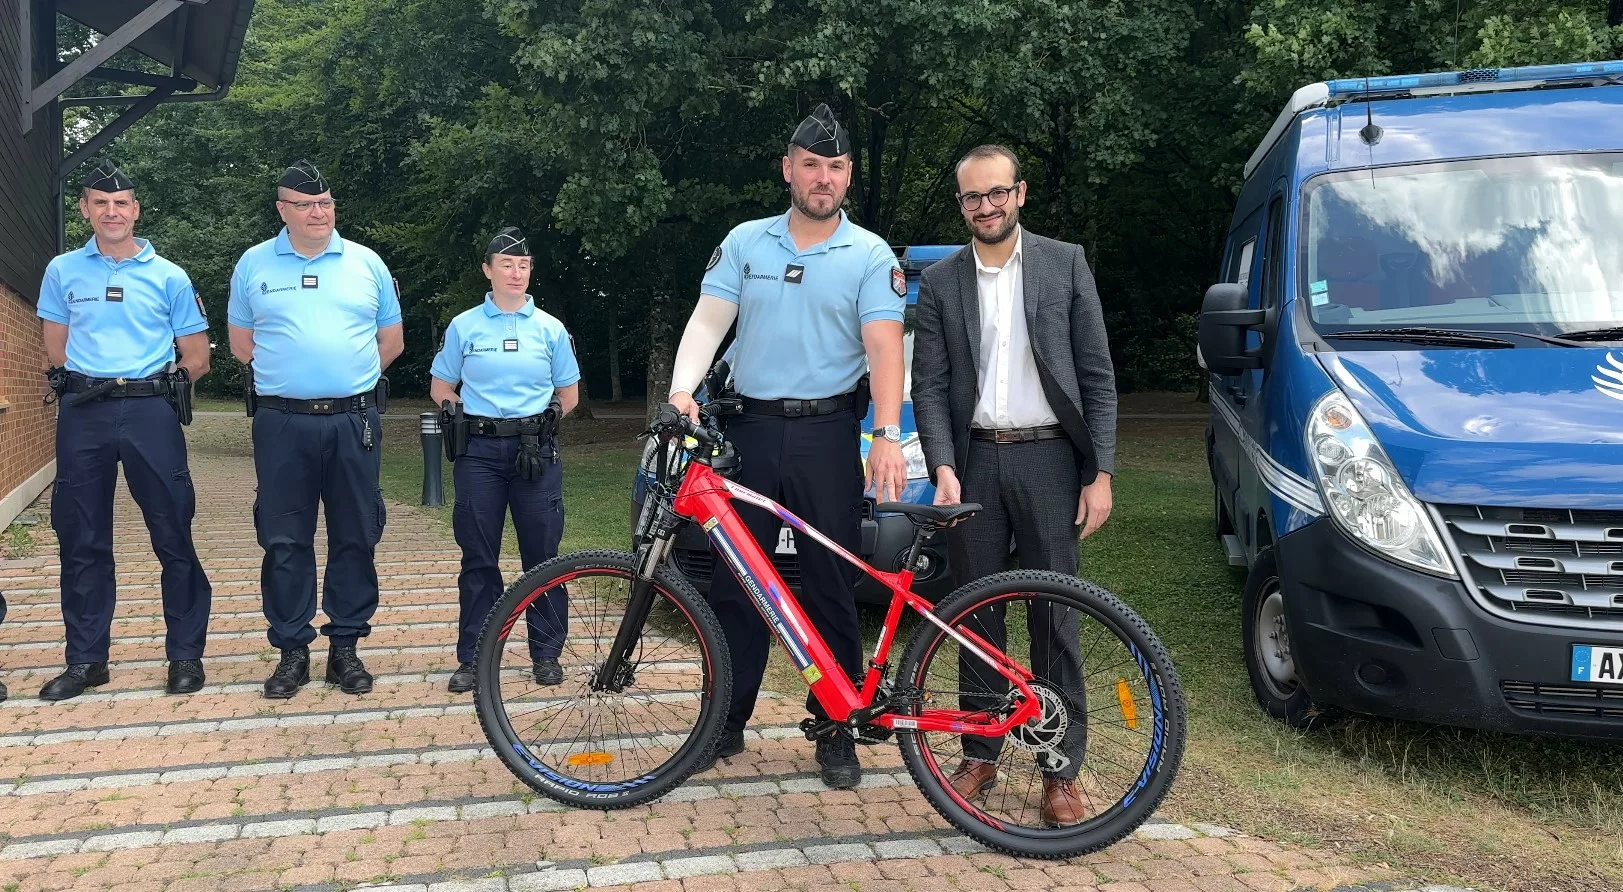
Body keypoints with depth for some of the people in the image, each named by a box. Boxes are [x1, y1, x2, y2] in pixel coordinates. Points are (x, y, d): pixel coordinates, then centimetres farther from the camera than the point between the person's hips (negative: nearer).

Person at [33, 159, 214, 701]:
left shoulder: (168, 276, 4)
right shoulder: (62, 272, 9)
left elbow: (197, 358, 6)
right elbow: (56, 351, 14)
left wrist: (150, 391, 4)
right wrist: (95, 383, 8)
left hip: (150, 413, -2)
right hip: (82, 416, 2)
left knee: (173, 535, -1)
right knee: (81, 540, 6)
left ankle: (185, 654, 9)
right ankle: (86, 660, 17)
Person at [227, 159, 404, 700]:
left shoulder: (366, 264, 8)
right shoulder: (254, 264, 8)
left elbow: (391, 341, 14)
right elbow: (241, 343, 13)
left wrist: (350, 377, 12)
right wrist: (291, 374, 11)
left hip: (354, 420, 1)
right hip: (282, 422, 0)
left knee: (355, 537, 4)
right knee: (284, 541, 3)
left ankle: (345, 646, 14)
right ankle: (292, 650, 13)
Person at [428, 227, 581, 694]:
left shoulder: (550, 328, 7)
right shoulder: (463, 326, 6)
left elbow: (569, 395, 13)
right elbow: (440, 388, 13)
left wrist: (539, 423, 4)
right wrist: (466, 416, 2)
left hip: (536, 451, 0)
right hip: (479, 451, 0)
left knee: (542, 553, 1)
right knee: (479, 558, 3)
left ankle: (546, 653, 12)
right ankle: (472, 657, 12)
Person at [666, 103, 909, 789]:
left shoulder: (872, 256, 1)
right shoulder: (746, 243, 8)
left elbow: (885, 348, -9)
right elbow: (707, 323, 2)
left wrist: (887, 436, -22)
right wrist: (682, 391, -16)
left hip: (828, 436, -2)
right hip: (751, 430, 2)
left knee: (832, 587, 4)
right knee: (735, 582, 6)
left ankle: (835, 730, 16)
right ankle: (727, 721, 20)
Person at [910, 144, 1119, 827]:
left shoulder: (1064, 264, 3)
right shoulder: (940, 283, 7)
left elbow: (1097, 375, 1)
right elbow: (928, 385, 3)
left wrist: (1100, 472, -5)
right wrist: (943, 468, -11)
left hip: (1048, 459, -2)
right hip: (974, 463, 2)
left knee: (1054, 617, 2)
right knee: (977, 615, 9)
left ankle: (1062, 770, 12)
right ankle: (980, 753, 22)